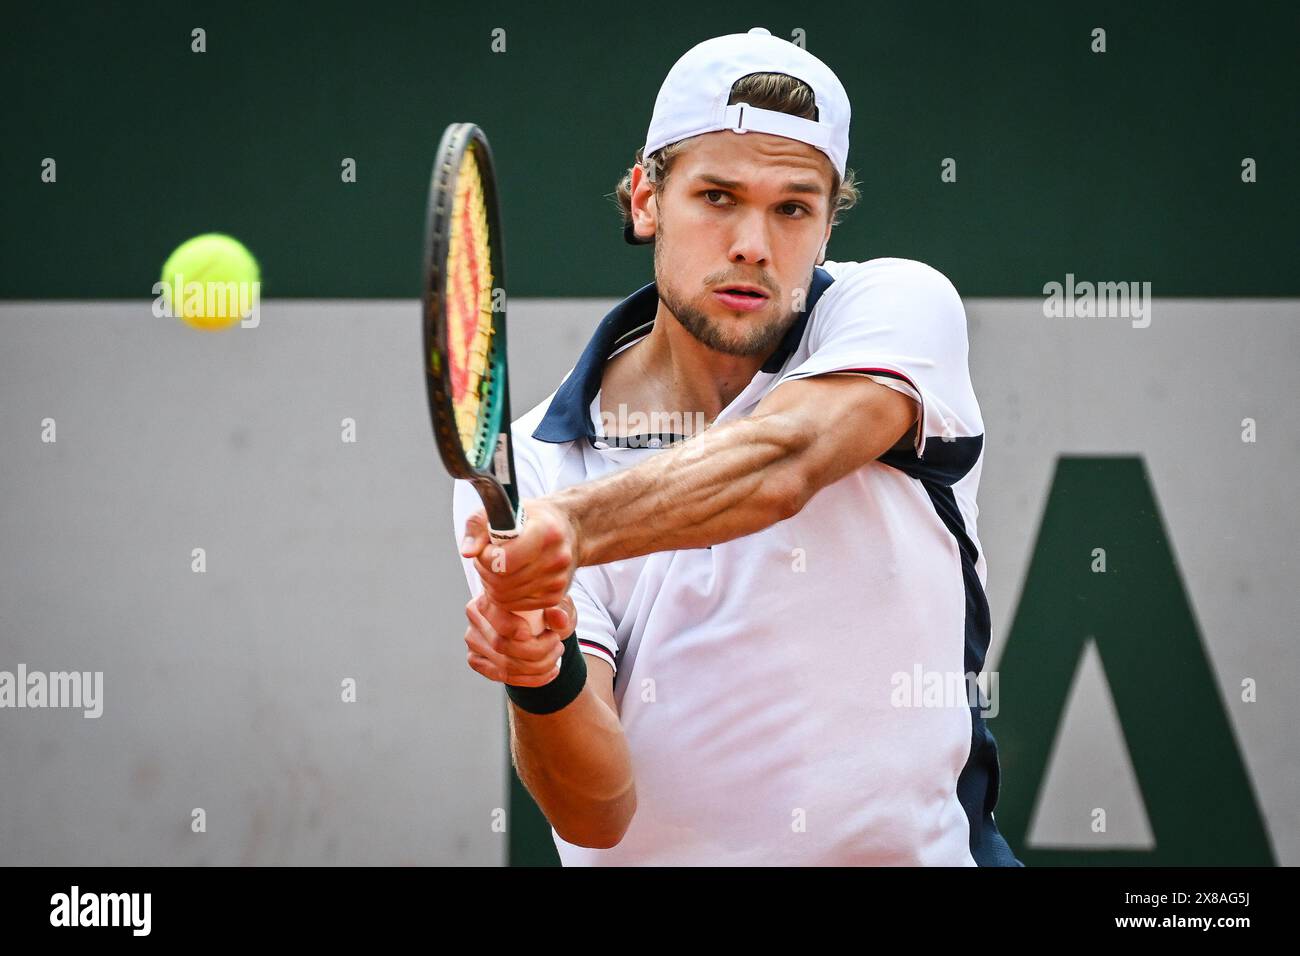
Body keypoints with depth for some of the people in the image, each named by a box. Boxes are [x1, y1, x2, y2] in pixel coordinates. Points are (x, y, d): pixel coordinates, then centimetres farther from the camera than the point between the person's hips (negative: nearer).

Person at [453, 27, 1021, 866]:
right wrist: (543, 680, -28)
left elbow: (781, 463, -21)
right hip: (662, 857, 1)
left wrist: (569, 528, -36)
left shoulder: (899, 308, -1)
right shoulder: (522, 473, -2)